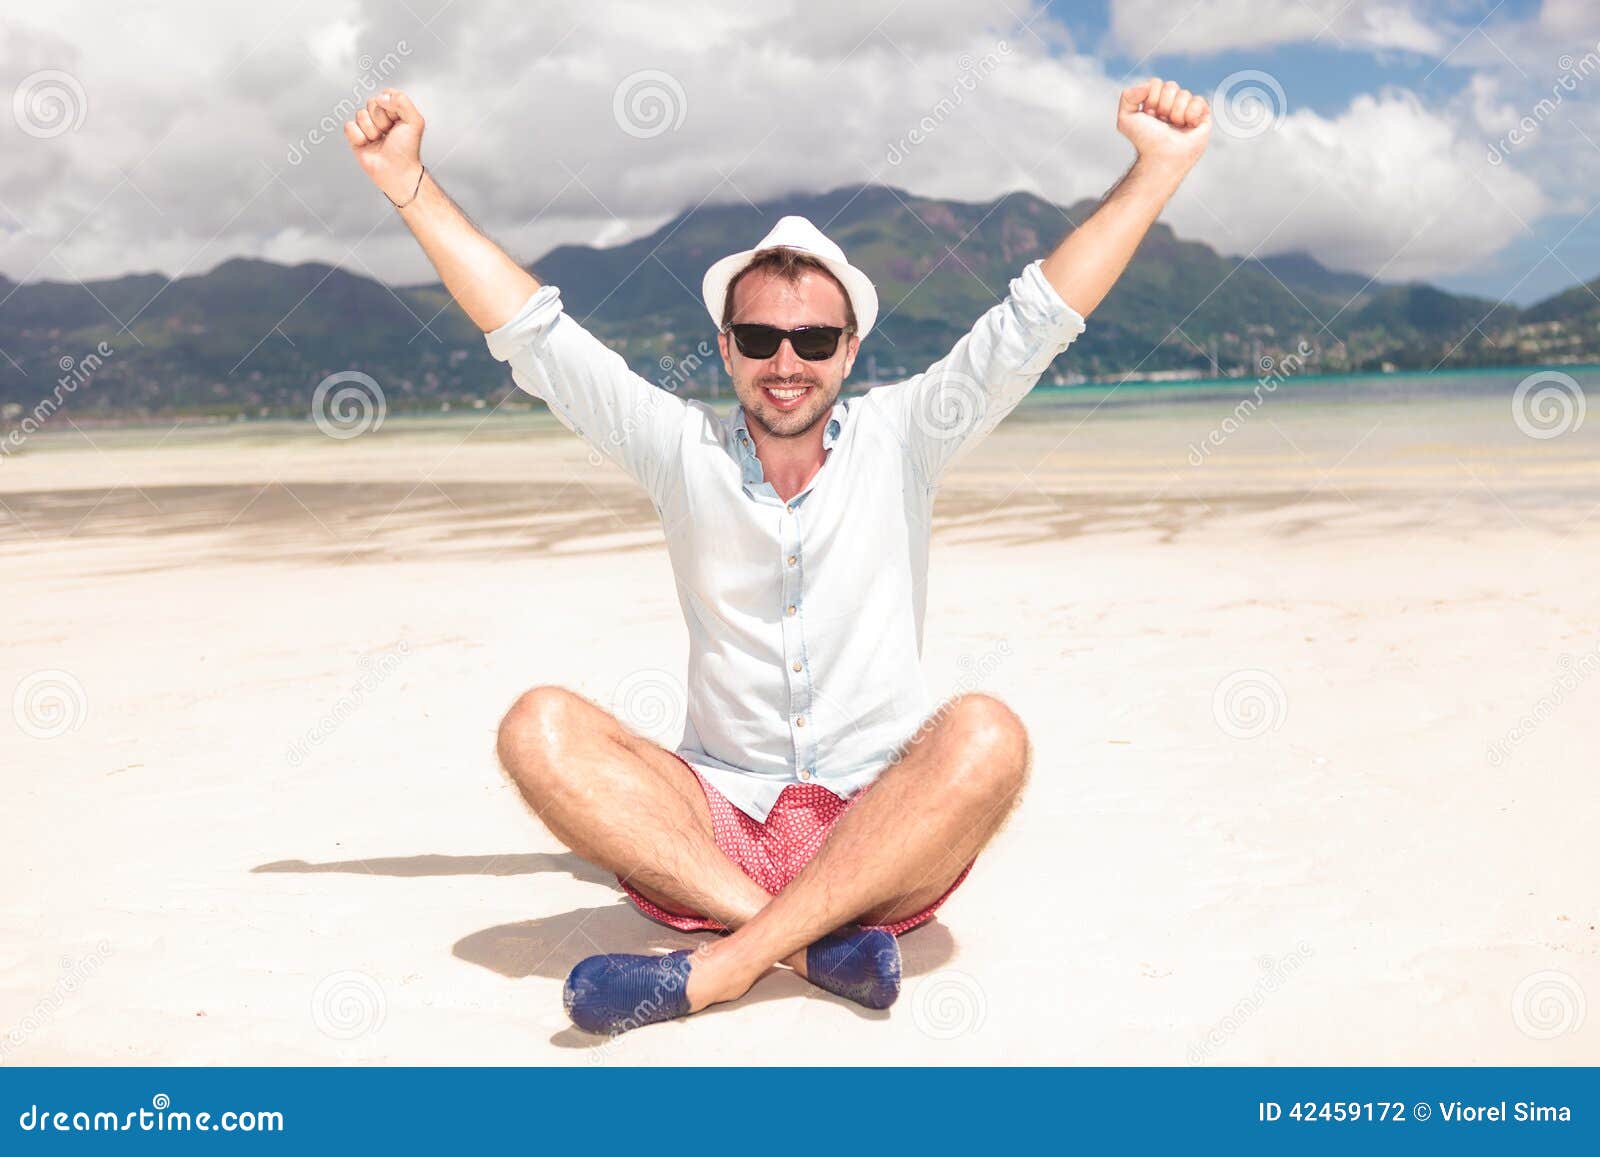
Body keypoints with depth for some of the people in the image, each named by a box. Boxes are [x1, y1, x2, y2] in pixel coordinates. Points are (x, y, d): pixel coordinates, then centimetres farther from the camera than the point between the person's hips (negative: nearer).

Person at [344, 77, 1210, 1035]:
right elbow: (534, 334, 6)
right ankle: (811, 944, -31)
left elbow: (1037, 319, 1)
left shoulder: (898, 442, 5)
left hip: (881, 835, -1)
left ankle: (714, 971, -33)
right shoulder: (683, 450, 7)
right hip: (715, 824, 1)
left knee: (986, 734, -32)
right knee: (541, 729, -24)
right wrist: (411, 182, 4)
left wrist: (1157, 168, -5)